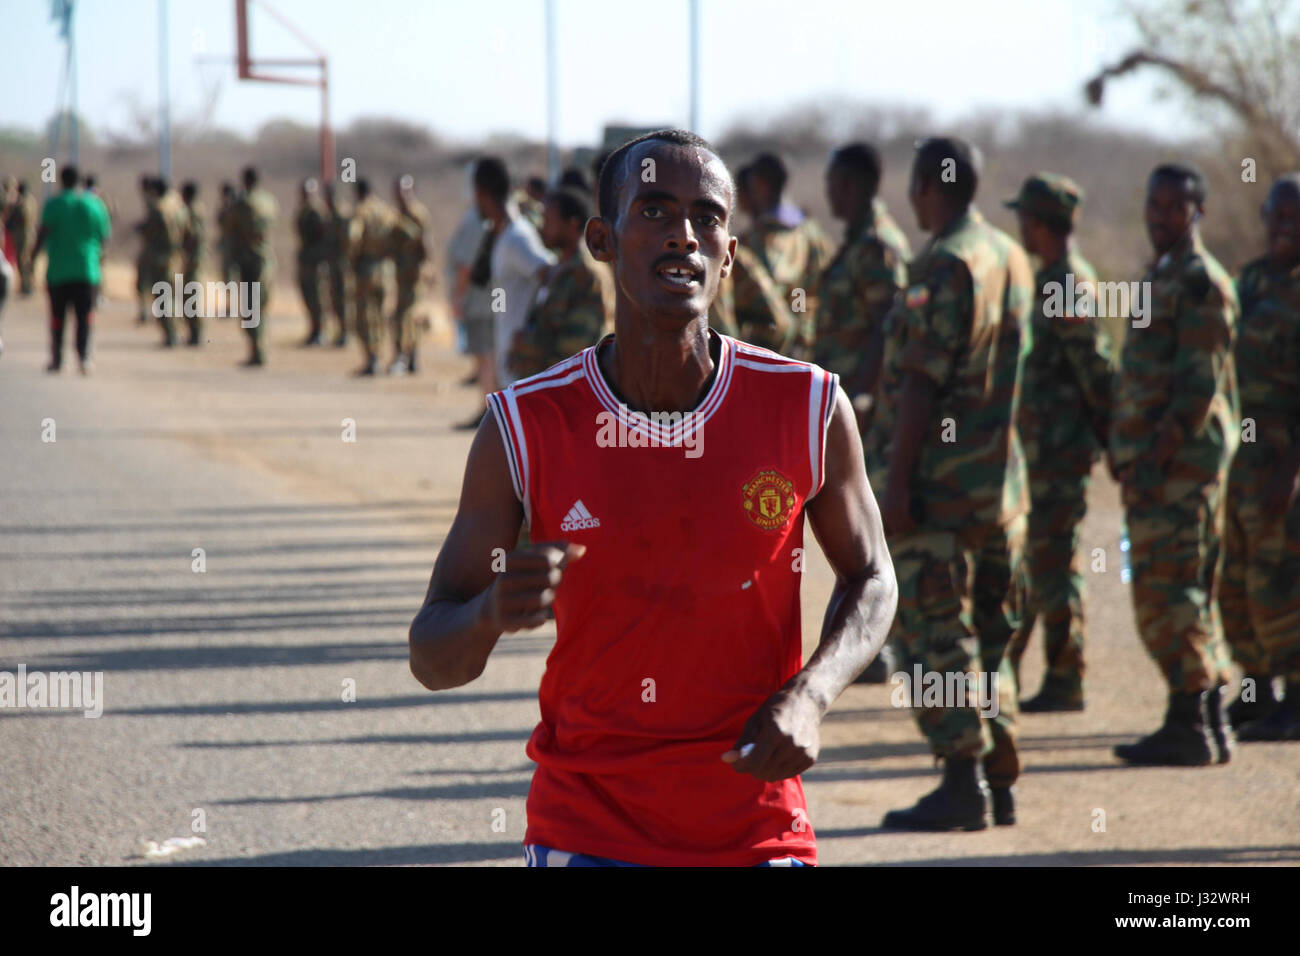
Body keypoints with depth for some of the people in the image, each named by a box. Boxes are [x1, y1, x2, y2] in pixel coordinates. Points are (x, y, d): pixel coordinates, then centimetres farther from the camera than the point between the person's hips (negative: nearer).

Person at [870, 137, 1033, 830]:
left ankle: (963, 783, -8)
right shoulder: (1012, 258, 13)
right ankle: (1000, 781, 15)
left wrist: (896, 480, -19)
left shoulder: (944, 265, -14)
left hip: (938, 481, -8)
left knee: (933, 633, -5)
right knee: (986, 634, 13)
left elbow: (921, 382, -19)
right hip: (1000, 479, 8)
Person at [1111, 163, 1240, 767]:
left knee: (1167, 592, -11)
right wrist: (1130, 457, 18)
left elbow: (1201, 384, -18)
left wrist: (1156, 457, -22)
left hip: (1178, 462, -10)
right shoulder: (1163, 276, 19)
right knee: (1189, 595, 11)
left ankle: (1188, 727, -10)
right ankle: (1211, 723, 15)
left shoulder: (1200, 281, -12)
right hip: (1154, 462, 10)